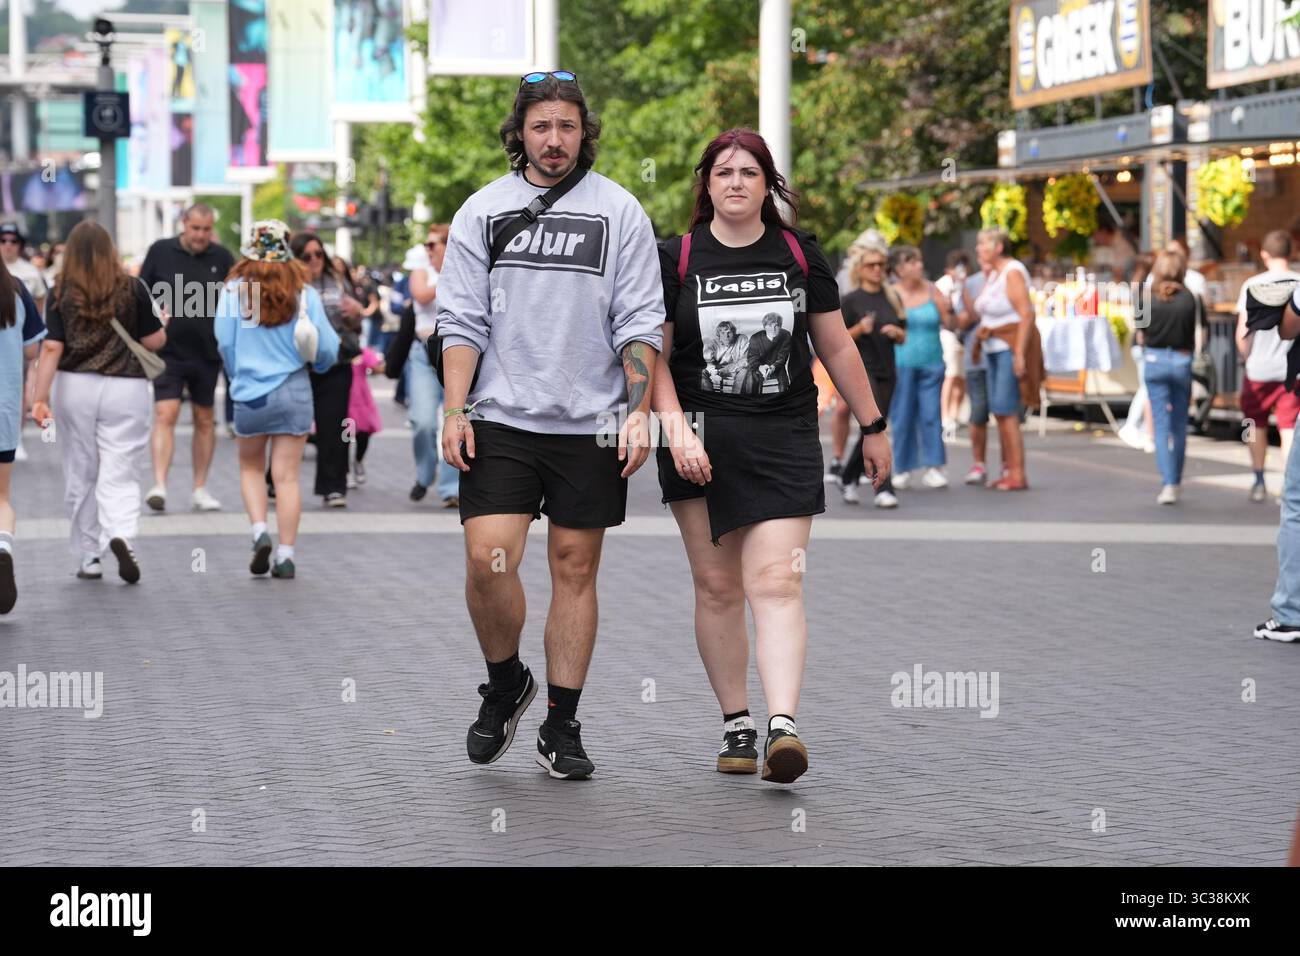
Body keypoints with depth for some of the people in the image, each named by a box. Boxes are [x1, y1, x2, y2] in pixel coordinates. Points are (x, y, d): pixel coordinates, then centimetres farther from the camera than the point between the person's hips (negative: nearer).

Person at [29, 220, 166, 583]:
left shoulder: (61, 293, -2)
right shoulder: (132, 289, -3)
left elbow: (51, 348, -8)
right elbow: (154, 342, 0)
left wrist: (41, 397, -8)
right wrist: (161, 322, 21)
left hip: (74, 389, 1)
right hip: (125, 390, -1)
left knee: (80, 476, 13)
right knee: (119, 475, 1)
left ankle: (89, 557, 18)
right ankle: (121, 535, -26)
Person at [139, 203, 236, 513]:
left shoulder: (222, 257, 3)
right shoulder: (161, 251, 0)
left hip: (207, 352, 2)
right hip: (168, 351, -2)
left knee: (205, 420, 10)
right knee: (165, 415, -14)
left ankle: (200, 489, 20)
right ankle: (159, 485, -19)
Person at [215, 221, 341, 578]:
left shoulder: (235, 289, -5)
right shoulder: (304, 291, -4)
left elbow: (224, 342, -6)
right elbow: (327, 346, -3)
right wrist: (319, 365, 20)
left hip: (249, 391, 0)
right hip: (294, 390, 0)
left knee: (250, 468, 20)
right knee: (286, 476, 5)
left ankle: (259, 531, 1)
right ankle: (286, 555, 4)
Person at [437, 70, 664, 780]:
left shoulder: (619, 212, 4)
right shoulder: (482, 211, 7)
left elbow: (640, 323, 3)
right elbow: (461, 322, 6)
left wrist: (640, 414, -6)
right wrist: (455, 410, -4)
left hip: (590, 425, 0)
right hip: (501, 420, 0)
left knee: (575, 567, 4)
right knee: (488, 561, -11)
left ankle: (562, 725, 12)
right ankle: (505, 686, 14)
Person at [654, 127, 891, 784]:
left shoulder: (801, 256, 7)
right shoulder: (677, 259, 3)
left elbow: (836, 347, 14)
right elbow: (654, 355, 2)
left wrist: (873, 427, 16)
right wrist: (675, 427, -12)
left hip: (784, 439, 0)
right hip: (701, 441, 1)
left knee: (776, 583, -12)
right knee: (717, 587, 5)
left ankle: (782, 726, -21)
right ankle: (736, 727, 14)